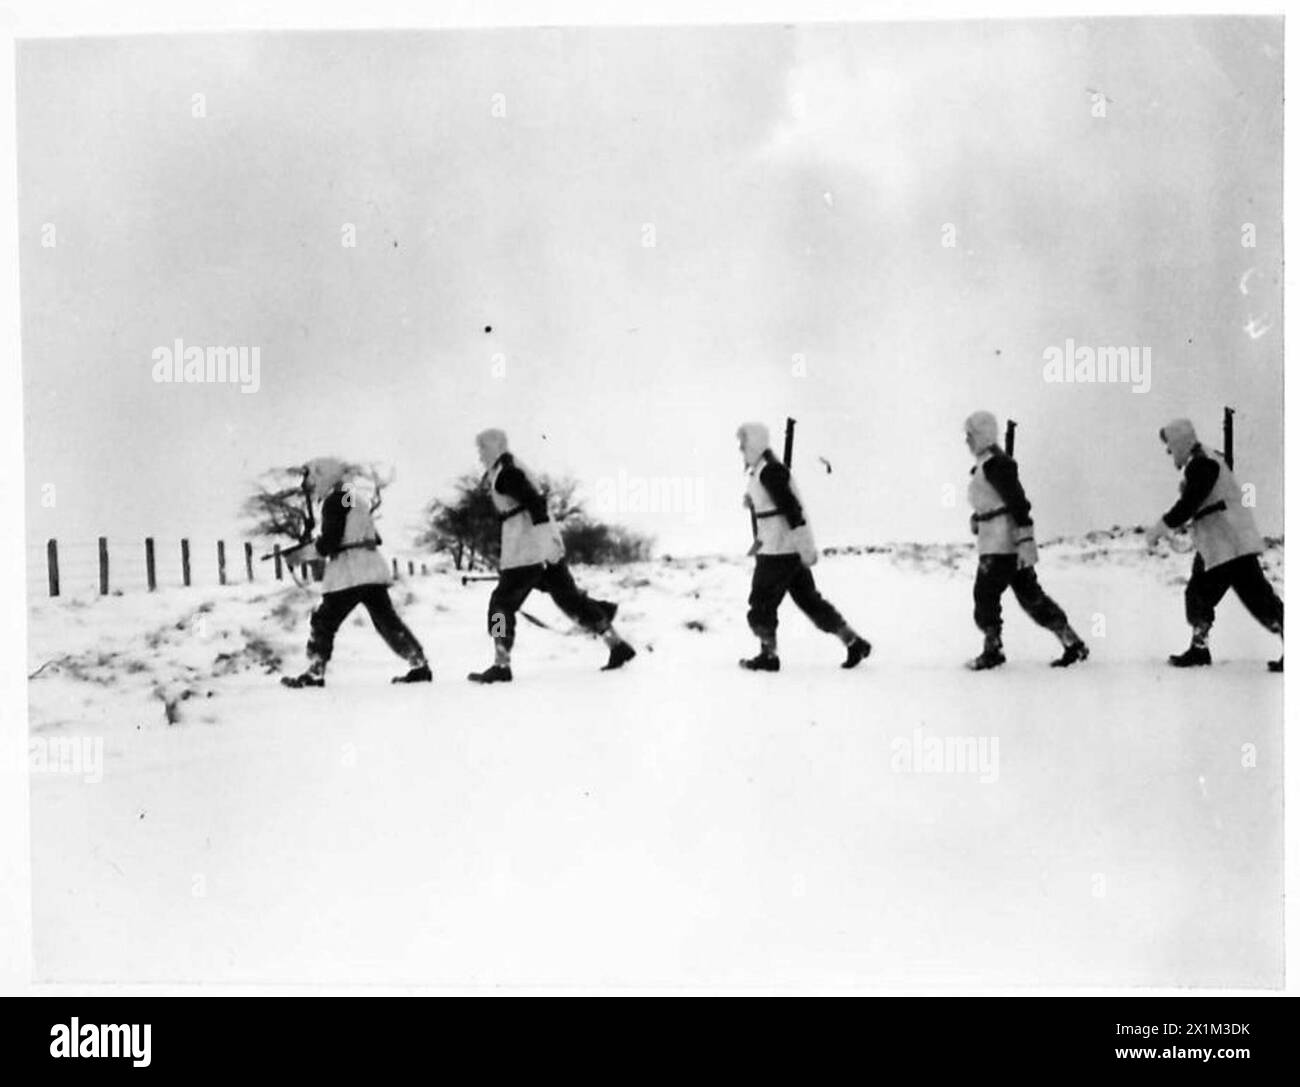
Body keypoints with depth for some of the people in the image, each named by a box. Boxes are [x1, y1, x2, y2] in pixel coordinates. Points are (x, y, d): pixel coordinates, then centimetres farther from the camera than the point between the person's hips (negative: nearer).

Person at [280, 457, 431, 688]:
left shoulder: (334, 501, -6)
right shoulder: (356, 501, 22)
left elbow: (329, 541, -14)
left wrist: (303, 553, -1)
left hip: (348, 574, -9)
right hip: (374, 571, 9)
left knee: (323, 620, 0)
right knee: (386, 620, 9)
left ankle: (314, 673, -1)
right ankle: (420, 665, 4)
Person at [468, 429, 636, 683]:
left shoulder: (505, 474, -10)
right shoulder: (512, 470, 21)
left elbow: (535, 501, -21)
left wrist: (546, 534, -27)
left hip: (527, 552, -10)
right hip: (547, 548, 10)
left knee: (502, 603, -1)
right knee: (570, 598, 12)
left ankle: (501, 666, 1)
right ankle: (617, 645, 12)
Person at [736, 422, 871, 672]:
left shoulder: (769, 471, -17)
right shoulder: (760, 471, 15)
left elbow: (791, 508, -22)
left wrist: (805, 546, -24)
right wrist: (761, 539, 26)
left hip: (779, 552, -10)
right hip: (791, 550, 10)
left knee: (761, 602, 2)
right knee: (809, 600, 12)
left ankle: (768, 655, 15)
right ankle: (854, 642, 14)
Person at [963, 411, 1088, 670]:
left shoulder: (995, 464, -14)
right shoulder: (985, 465, 17)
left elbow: (1017, 502, -21)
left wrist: (1025, 540, -26)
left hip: (1001, 544, -10)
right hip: (993, 542, 10)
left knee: (985, 594, -1)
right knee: (1030, 595, 9)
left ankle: (993, 651, 10)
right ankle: (1073, 643, 11)